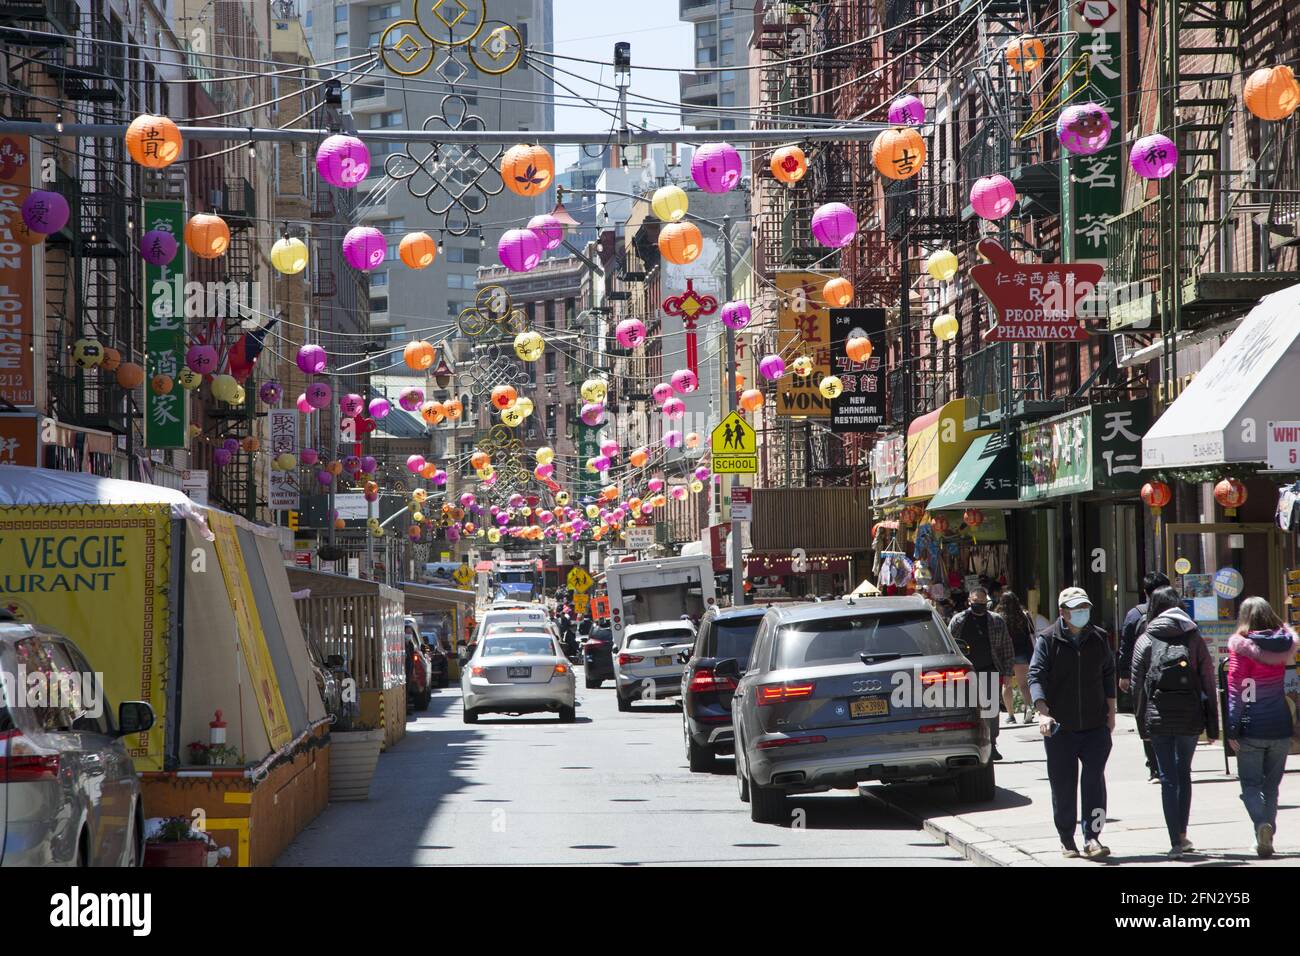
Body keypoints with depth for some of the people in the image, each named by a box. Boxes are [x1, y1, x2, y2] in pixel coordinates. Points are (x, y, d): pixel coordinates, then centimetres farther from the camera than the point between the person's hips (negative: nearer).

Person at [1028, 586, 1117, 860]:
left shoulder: (1098, 638, 8)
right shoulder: (1048, 640, -4)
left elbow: (1108, 674, 18)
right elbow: (1036, 676, -12)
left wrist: (1110, 711, 13)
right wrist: (1043, 712, -25)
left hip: (1095, 725, 2)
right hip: (1059, 727, -2)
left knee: (1094, 782, -9)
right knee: (1063, 786, 5)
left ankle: (1092, 838, -8)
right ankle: (1067, 840, 18)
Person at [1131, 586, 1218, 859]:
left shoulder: (1145, 641, 0)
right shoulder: (1194, 638, 3)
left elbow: (1137, 687, -1)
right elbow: (1208, 683, 1)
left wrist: (1143, 727, 5)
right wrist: (1212, 727, 5)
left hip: (1158, 719, -2)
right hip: (1190, 718, 2)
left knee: (1168, 778, 3)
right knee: (1184, 774, 19)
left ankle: (1176, 842, -3)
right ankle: (1182, 835, 22)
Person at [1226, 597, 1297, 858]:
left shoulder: (1240, 646, -10)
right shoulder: (1285, 644, 2)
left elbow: (1235, 689, -11)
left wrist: (1232, 730, -10)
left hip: (1252, 728, -3)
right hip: (1281, 727, 3)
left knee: (1250, 783, 5)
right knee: (1272, 784, 15)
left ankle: (1261, 824, -19)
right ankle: (1268, 836, 13)